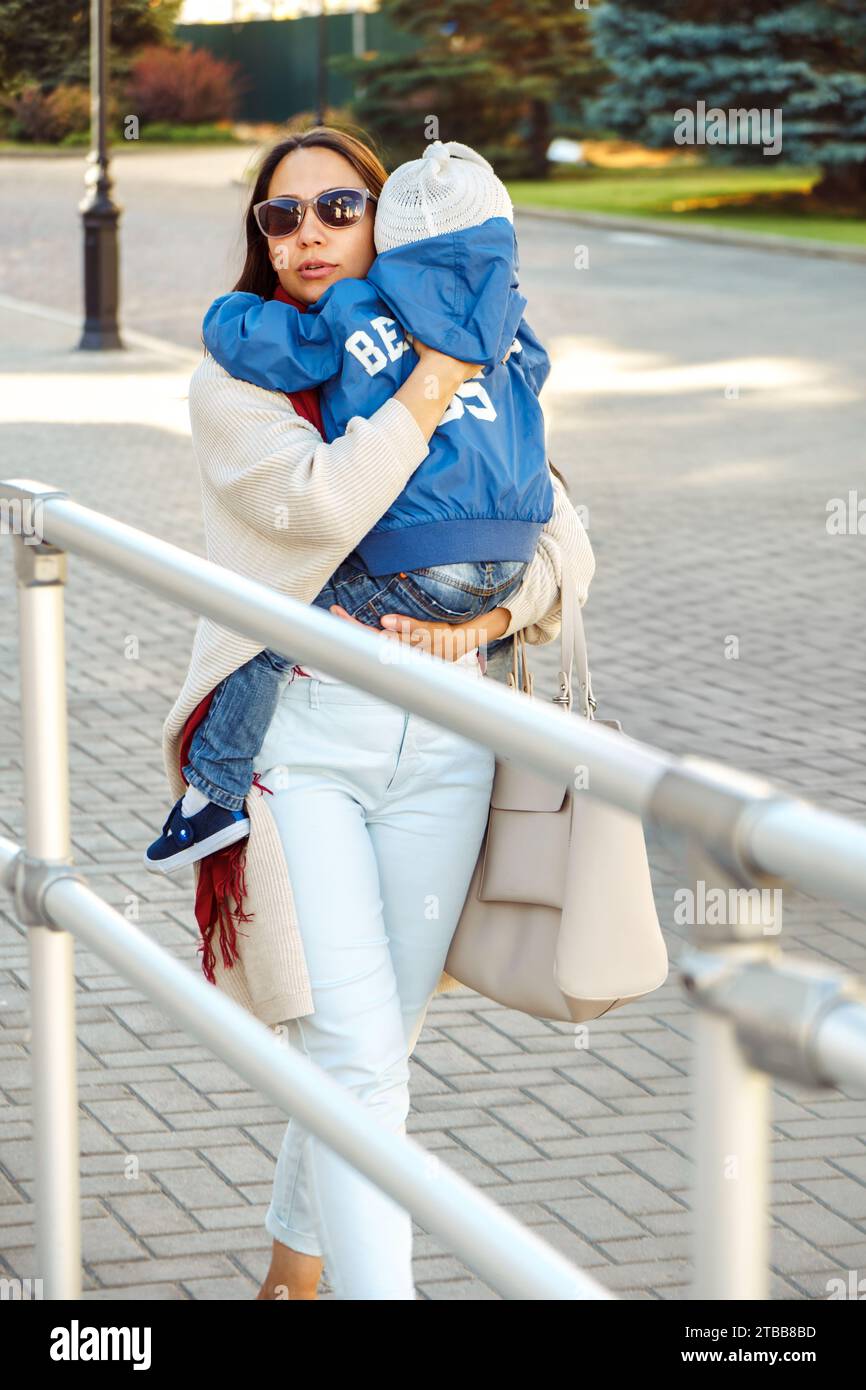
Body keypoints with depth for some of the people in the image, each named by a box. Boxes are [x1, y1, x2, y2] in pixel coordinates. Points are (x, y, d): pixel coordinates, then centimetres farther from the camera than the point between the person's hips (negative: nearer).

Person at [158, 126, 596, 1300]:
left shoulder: (467, 381, 13)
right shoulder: (235, 379, 2)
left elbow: (564, 536, 12)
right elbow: (323, 499, -17)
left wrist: (487, 616, -7)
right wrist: (437, 374, -13)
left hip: (440, 736, 4)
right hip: (296, 734, -4)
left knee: (381, 1038, 12)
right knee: (352, 1049, -12)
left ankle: (296, 1268, 32)